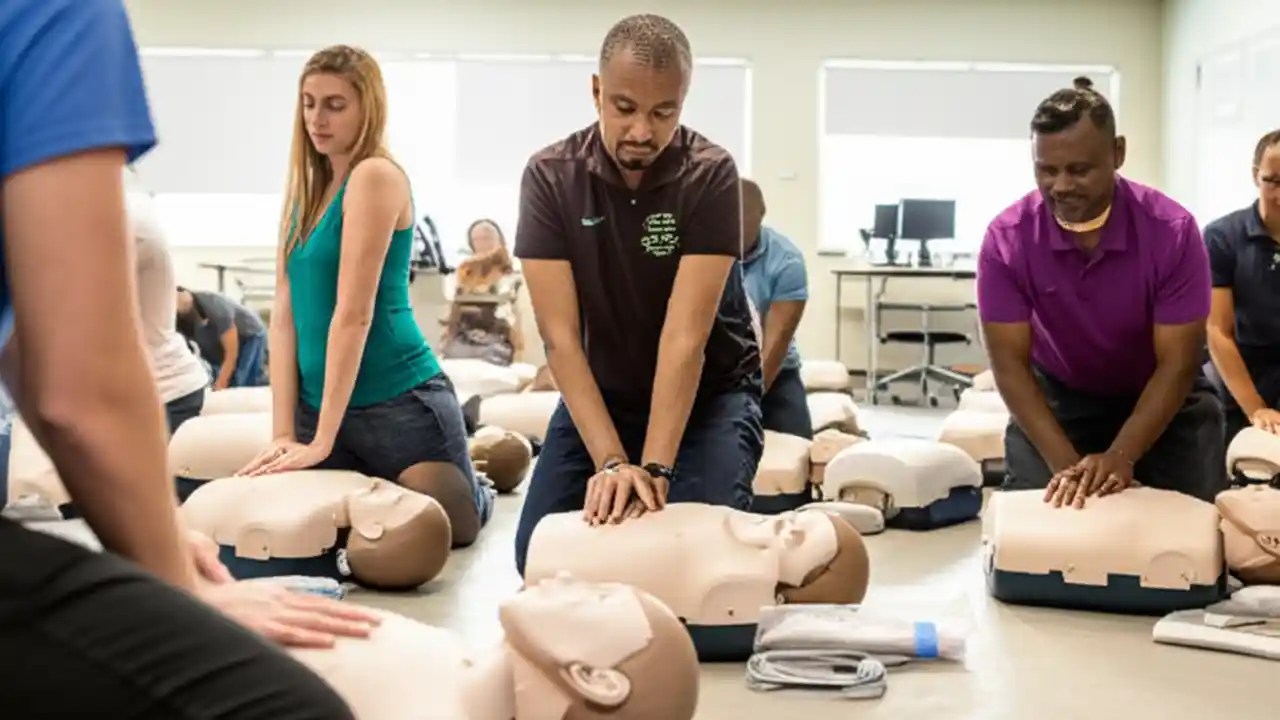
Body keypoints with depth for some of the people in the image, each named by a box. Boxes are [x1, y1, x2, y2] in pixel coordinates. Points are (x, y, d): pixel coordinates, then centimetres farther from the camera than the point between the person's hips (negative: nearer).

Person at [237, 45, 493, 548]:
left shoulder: (376, 176, -15)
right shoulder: (305, 189, 9)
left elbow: (354, 312, -20)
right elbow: (285, 313, 2)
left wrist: (323, 440, -20)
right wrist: (283, 432, -6)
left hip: (399, 401, -7)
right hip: (317, 403, 7)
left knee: (454, 531, 4)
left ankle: (478, 492, 38)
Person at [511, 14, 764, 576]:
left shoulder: (710, 175, -20)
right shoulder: (550, 176, -15)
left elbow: (685, 334, -26)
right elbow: (560, 336, -20)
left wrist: (654, 467, -34)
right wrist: (611, 461, -31)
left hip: (710, 392, -2)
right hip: (598, 391, 2)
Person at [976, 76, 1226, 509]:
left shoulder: (1172, 230, -26)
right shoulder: (1007, 238, -24)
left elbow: (1177, 365, -24)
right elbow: (1010, 363, -21)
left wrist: (1121, 456, -37)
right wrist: (1065, 462, -33)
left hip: (1164, 398, 0)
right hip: (1057, 397, 1)